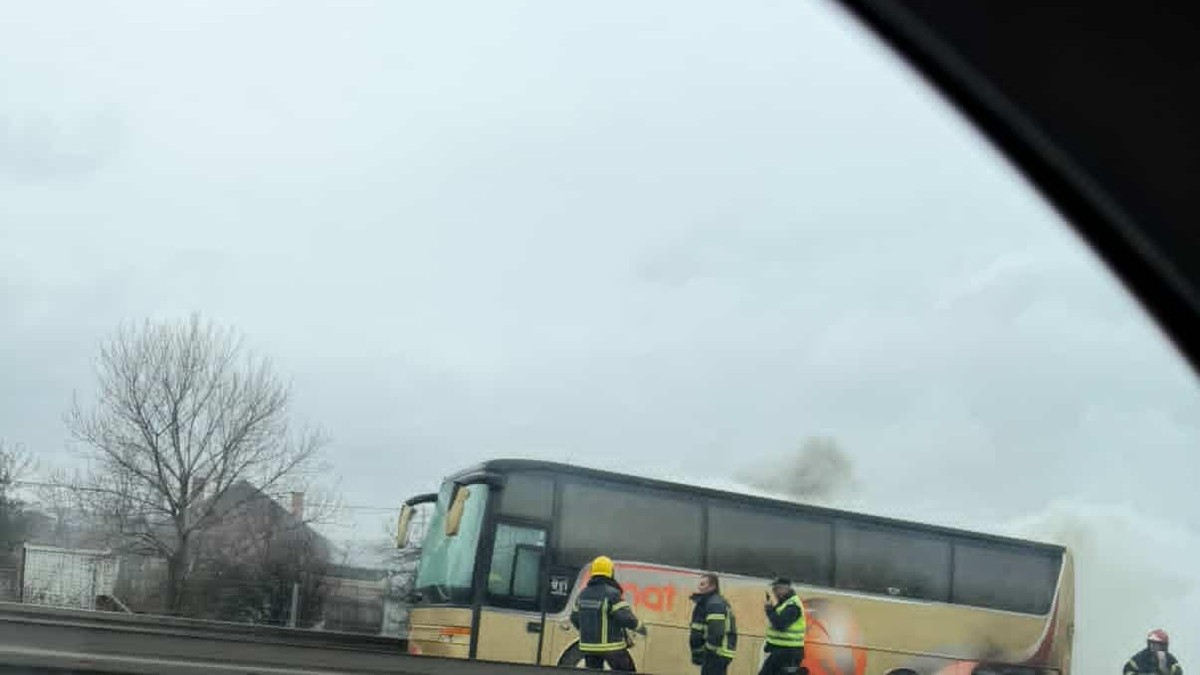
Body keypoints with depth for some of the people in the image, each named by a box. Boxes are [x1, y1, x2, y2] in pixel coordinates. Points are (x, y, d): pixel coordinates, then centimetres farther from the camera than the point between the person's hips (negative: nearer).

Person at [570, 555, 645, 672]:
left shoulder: (583, 594, 5)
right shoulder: (612, 593, -16)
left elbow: (575, 618, 14)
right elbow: (626, 617, -21)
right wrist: (640, 627, -3)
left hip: (589, 645, 6)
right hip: (611, 647, -6)